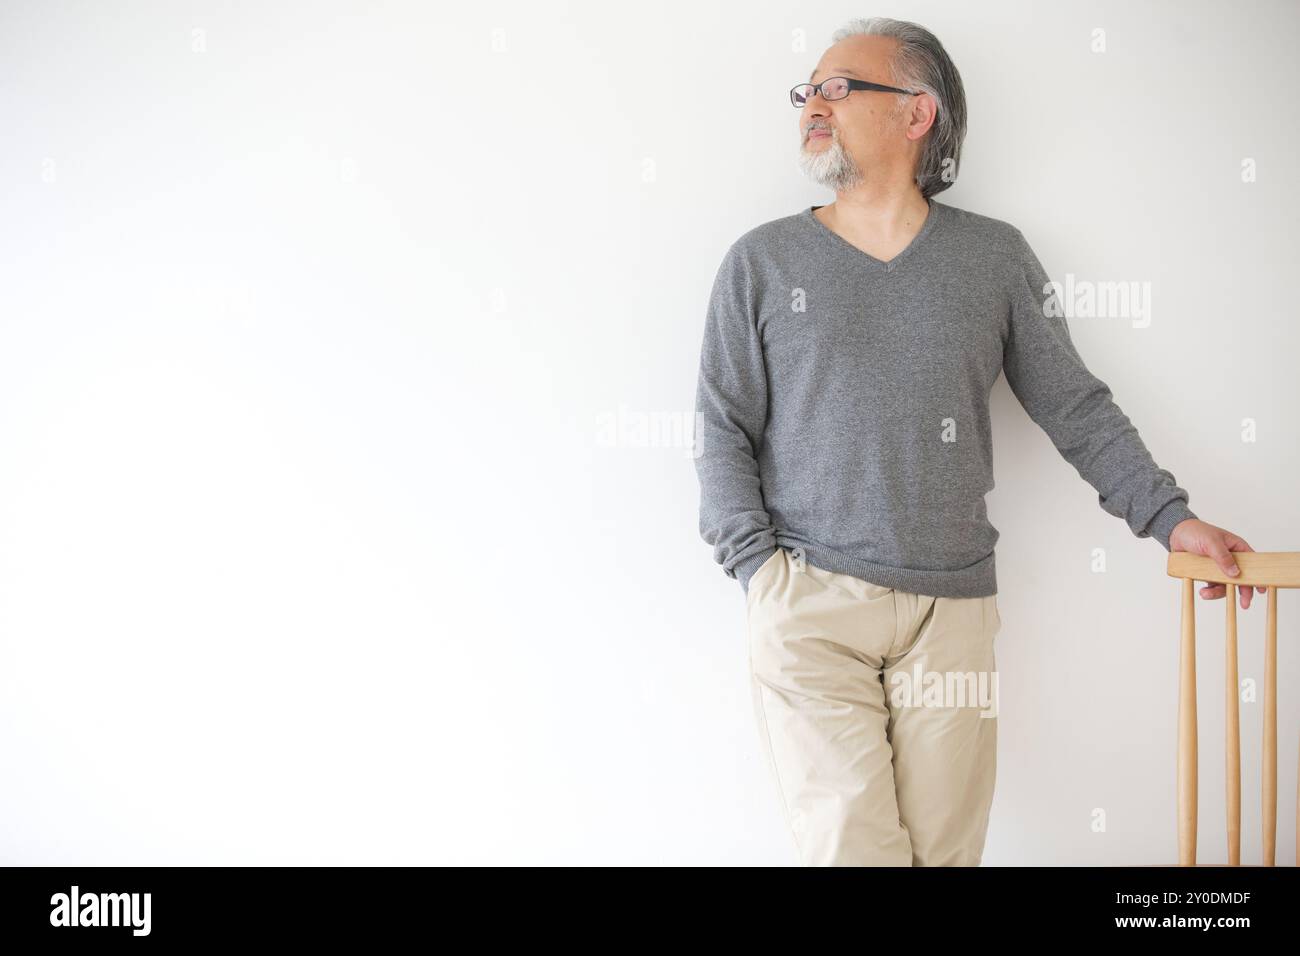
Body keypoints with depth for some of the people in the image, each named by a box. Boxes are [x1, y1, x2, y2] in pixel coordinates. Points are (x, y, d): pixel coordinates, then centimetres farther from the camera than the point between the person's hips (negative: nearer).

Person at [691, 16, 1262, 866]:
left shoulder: (996, 256, 8)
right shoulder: (763, 261, 6)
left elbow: (1076, 405, 12)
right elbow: (723, 430, 4)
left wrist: (1168, 515, 5)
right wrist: (760, 567, -6)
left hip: (952, 607, 2)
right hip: (809, 607, -1)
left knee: (947, 846, 7)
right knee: (852, 845, -7)